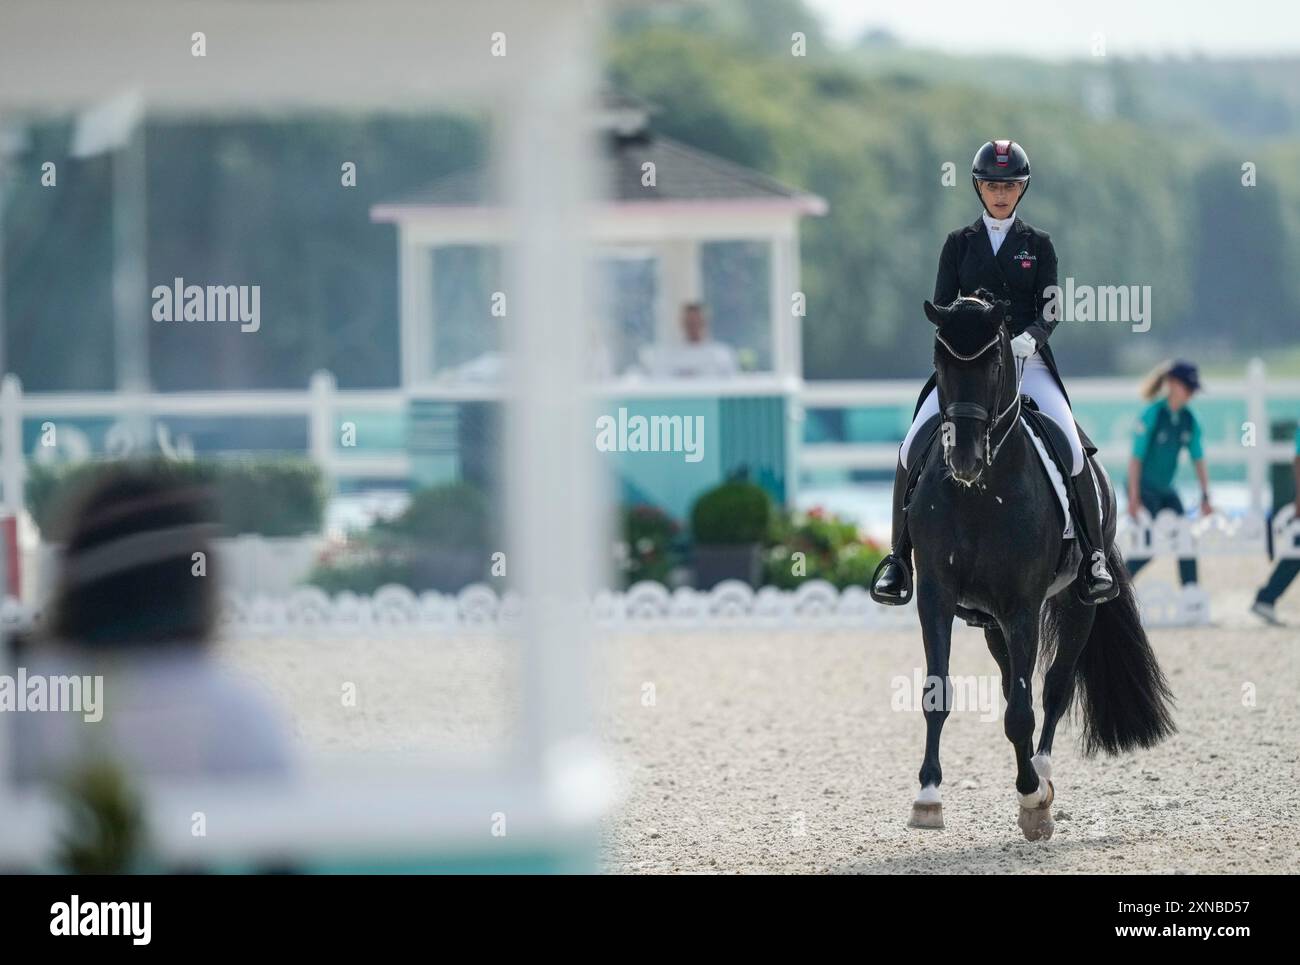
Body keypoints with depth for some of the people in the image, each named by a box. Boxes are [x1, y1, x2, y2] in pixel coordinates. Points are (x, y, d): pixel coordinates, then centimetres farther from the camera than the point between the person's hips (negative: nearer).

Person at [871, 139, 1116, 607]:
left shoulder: (1038, 244, 10)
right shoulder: (959, 244, 11)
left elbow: (1050, 311, 3)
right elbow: (942, 307, 6)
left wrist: (1030, 337, -18)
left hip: (1028, 360, -1)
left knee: (1073, 449, -23)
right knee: (913, 448, -19)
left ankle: (1093, 556, -9)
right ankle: (899, 556, -8)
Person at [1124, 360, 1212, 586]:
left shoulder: (1189, 419, 2)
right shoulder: (1152, 415, -16)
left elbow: (1199, 459, 5)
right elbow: (1136, 457, -16)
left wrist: (1205, 497, -2)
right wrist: (1134, 498, -19)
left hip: (1166, 489, 7)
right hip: (1145, 489, -7)